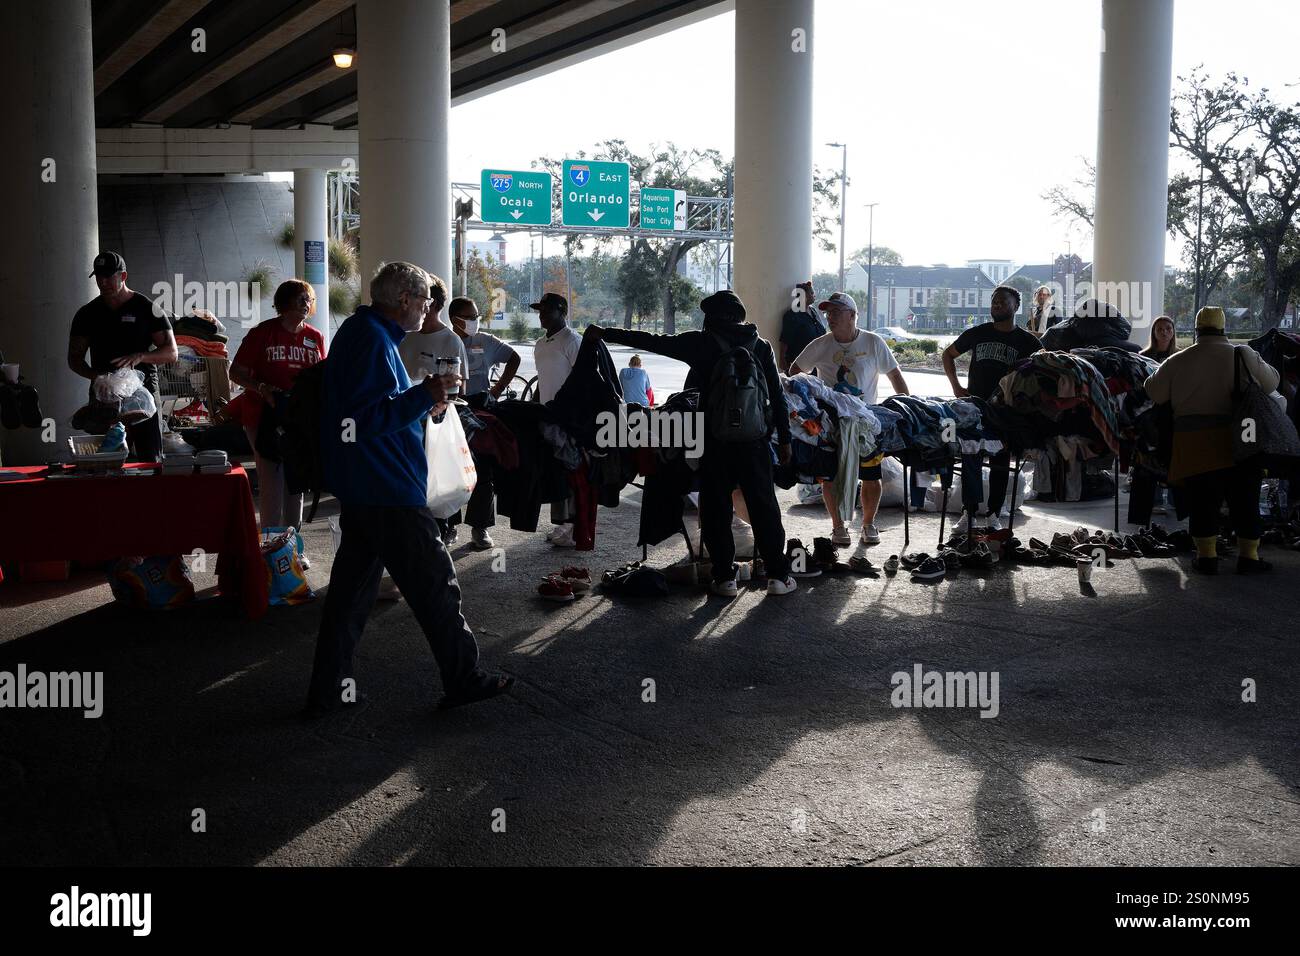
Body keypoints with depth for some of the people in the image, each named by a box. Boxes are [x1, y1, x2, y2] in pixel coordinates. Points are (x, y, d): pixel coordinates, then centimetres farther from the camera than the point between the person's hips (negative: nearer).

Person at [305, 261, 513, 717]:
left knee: (352, 585, 13)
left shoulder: (361, 331, 15)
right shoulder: (373, 340, -18)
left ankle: (327, 691, 18)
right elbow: (365, 417, -25)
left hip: (361, 489, 10)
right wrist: (425, 395, -28)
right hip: (388, 491, -10)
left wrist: (421, 403, 19)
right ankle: (464, 679, 12)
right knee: (435, 583, 1)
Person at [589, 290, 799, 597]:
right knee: (764, 506, 8)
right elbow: (777, 396, 3)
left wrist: (606, 333, 8)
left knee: (716, 508, 7)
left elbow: (653, 342, 1)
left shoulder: (703, 343, -2)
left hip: (715, 438, -2)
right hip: (755, 439, 2)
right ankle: (778, 574, 8)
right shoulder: (761, 346, 5)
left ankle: (725, 577, 8)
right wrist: (784, 438, 8)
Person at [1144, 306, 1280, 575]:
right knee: (1244, 500, 8)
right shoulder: (1244, 355, 0)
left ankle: (1207, 556, 8)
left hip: (1195, 446, 1)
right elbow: (1271, 381, 10)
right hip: (1238, 441, 0)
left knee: (1202, 502, 7)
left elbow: (1154, 392, 6)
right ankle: (1248, 556, 11)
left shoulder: (1178, 361, 1)